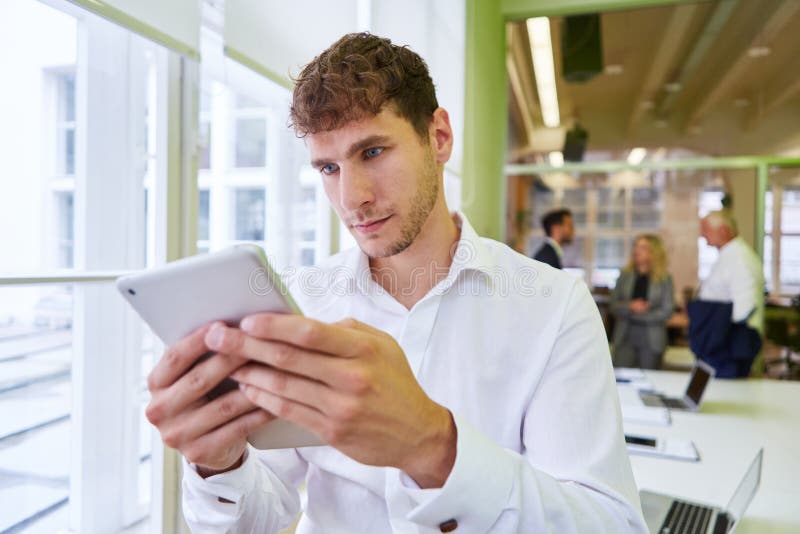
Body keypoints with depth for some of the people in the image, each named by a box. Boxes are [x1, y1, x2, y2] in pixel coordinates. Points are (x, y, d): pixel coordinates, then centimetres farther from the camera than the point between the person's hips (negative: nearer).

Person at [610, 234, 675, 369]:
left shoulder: (664, 279, 0)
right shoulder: (625, 275, 6)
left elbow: (666, 311, -5)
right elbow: (614, 305, 4)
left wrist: (635, 315, -9)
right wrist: (630, 307, -16)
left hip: (651, 341, -1)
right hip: (625, 338, 2)